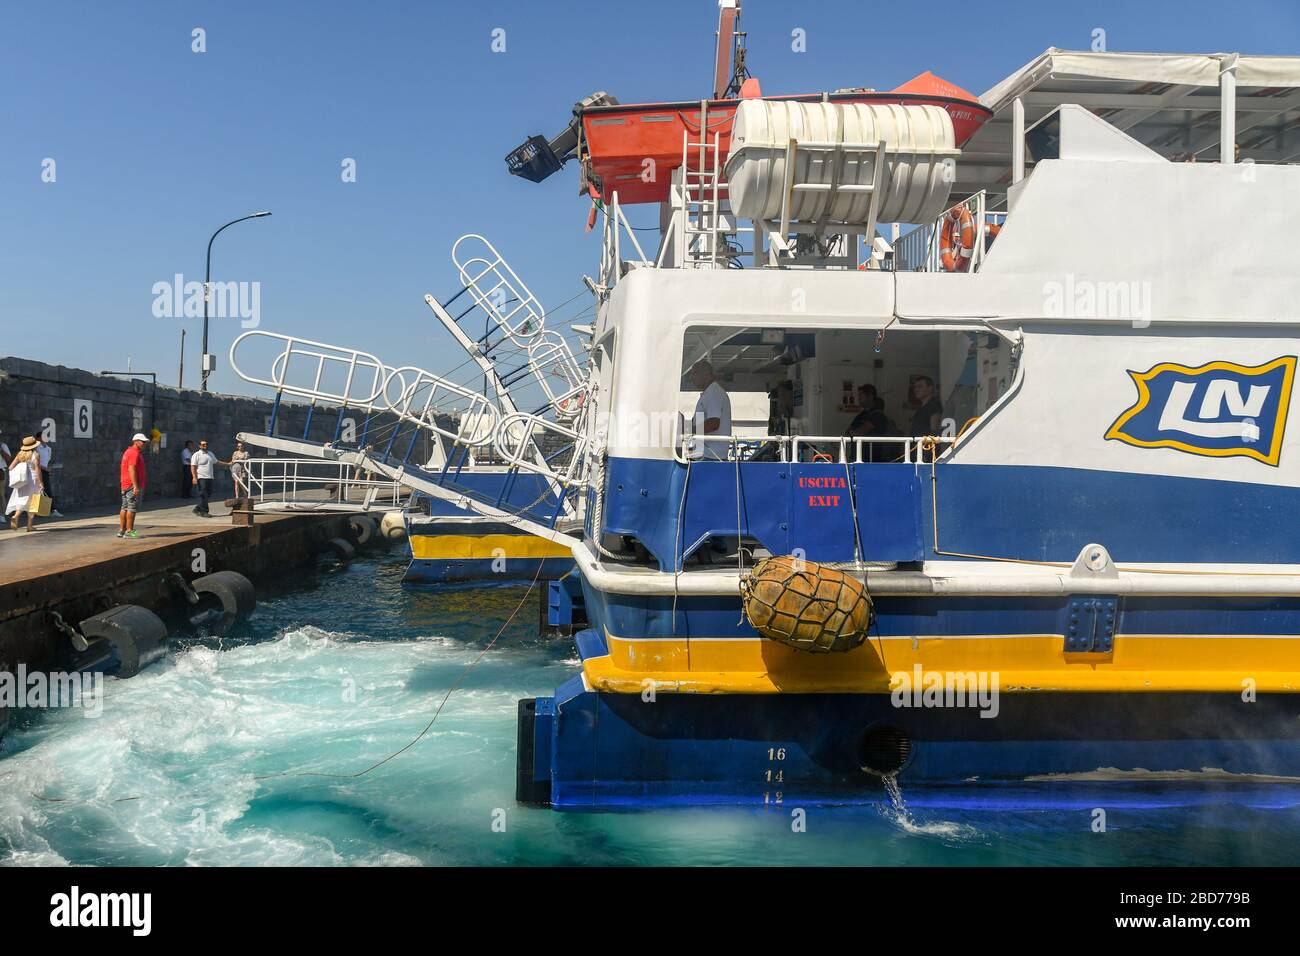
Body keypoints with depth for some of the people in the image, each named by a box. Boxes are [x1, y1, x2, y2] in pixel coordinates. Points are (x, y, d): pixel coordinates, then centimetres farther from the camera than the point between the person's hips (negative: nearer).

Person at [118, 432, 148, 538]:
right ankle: (129, 531, -8)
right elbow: (131, 469, -22)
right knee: (132, 508, -8)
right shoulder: (135, 453, -13)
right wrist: (136, 486, -25)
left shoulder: (128, 451, 20)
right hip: (133, 485, -11)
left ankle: (121, 530, 14)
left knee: (125, 508, 11)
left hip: (126, 485, 11)